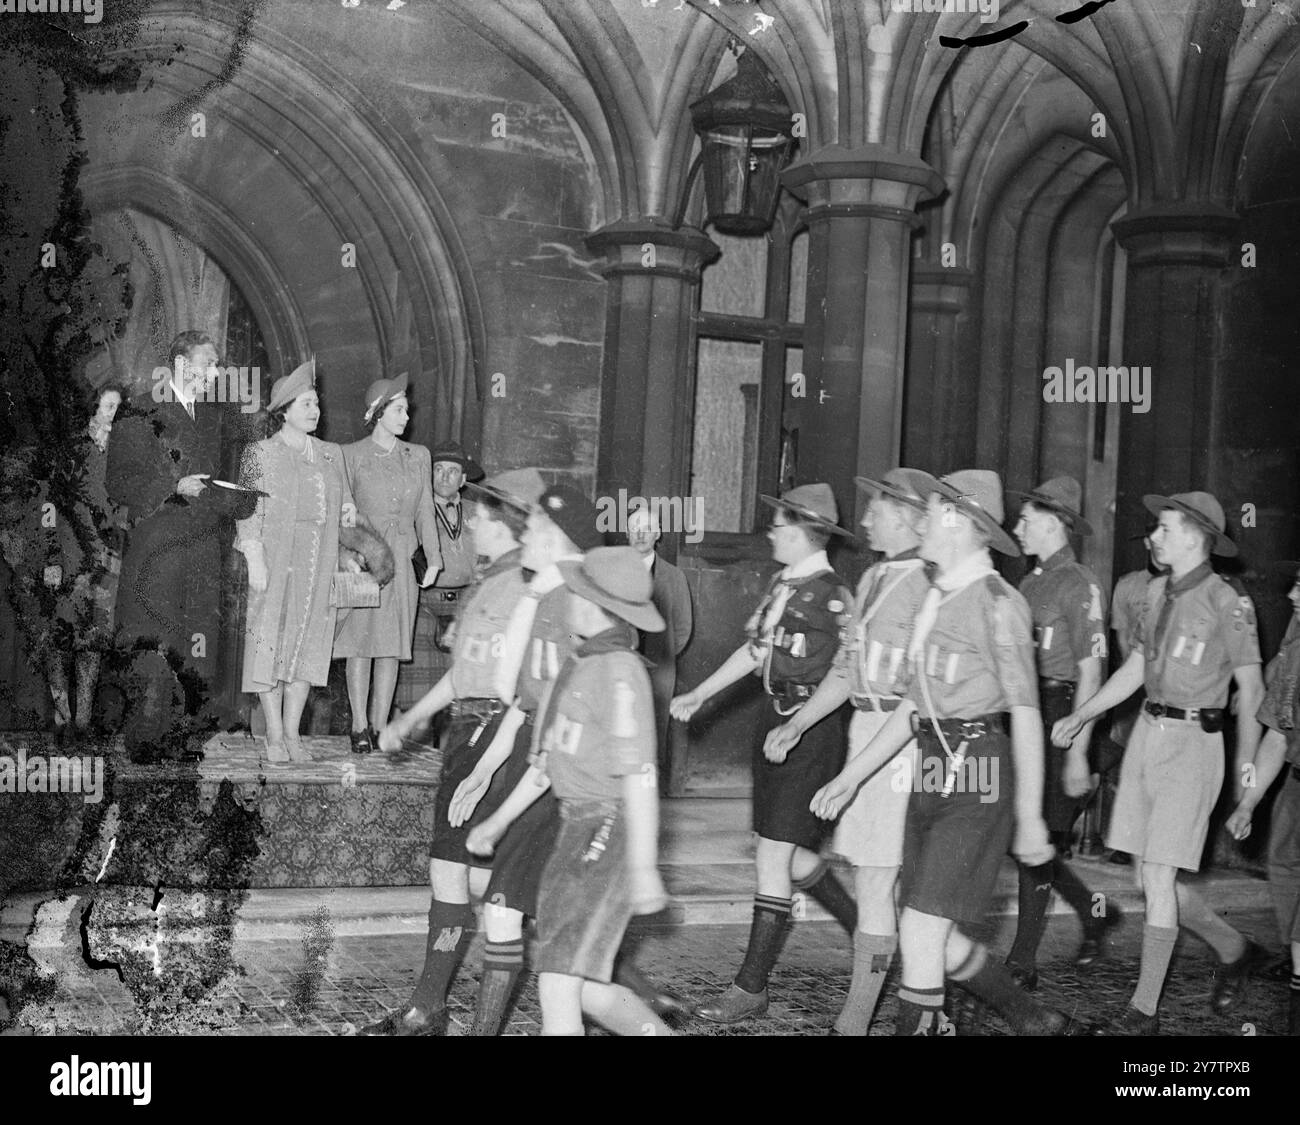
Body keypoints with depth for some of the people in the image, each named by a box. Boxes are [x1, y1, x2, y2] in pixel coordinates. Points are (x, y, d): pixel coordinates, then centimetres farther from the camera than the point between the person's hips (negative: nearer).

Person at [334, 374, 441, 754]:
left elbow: (425, 511, 13)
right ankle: (359, 727, 3)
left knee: (390, 648, 3)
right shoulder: (351, 455, 1)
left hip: (401, 561, 3)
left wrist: (433, 557, 7)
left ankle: (379, 727, 8)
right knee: (359, 645, -2)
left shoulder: (417, 456, 12)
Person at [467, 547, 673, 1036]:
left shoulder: (620, 671, -15)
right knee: (589, 992, 12)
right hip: (576, 830, 9)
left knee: (558, 981, -11)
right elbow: (551, 758, 23)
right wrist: (498, 820, 26)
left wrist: (643, 868, -22)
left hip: (609, 835, -9)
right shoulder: (583, 663, 15)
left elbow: (639, 774, -19)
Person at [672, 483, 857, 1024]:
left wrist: (794, 730, -20)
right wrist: (699, 695, 20)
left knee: (774, 858, -5)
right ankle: (867, 932, 36)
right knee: (795, 858, 16)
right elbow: (755, 649, 18)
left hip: (813, 731, -9)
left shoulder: (831, 596, -17)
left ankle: (751, 988, 3)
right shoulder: (782, 583, 9)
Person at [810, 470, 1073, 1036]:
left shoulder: (998, 603, -12)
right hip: (932, 778, 9)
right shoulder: (937, 599, 13)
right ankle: (1033, 1020, 30)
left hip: (978, 782, -9)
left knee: (921, 930, -9)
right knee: (937, 940, 12)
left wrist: (1030, 817, -13)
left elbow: (1026, 715, -12)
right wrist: (850, 776, 17)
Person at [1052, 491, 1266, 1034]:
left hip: (1194, 740, -7)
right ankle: (1233, 949, 34)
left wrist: (1246, 777, -8)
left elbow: (1251, 690, -8)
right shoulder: (1157, 592, 9)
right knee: (1149, 877, 10)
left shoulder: (1227, 602, -11)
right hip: (1147, 732, 7)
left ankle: (1143, 1010, 4)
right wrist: (1080, 716, 14)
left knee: (1158, 875, -7)